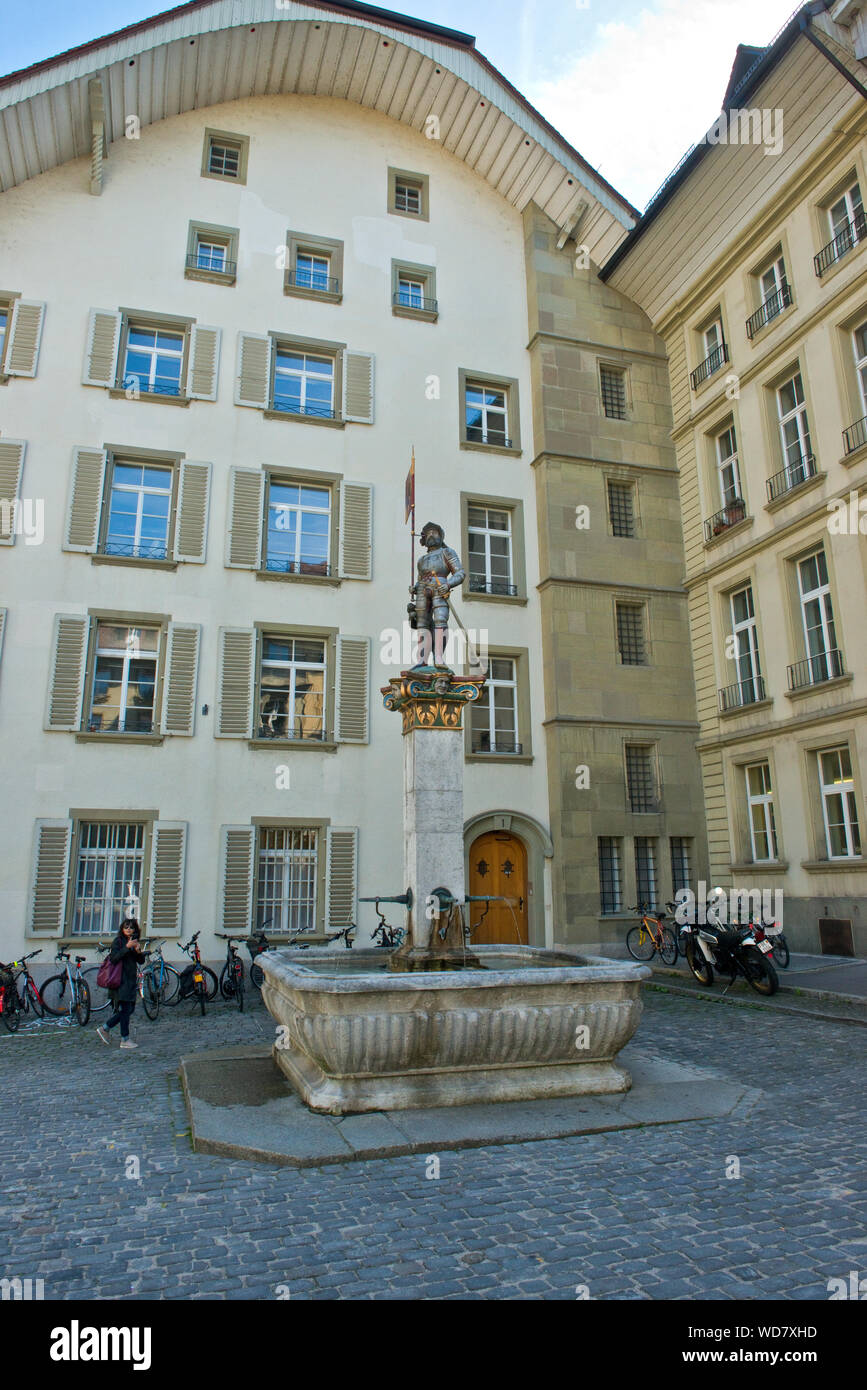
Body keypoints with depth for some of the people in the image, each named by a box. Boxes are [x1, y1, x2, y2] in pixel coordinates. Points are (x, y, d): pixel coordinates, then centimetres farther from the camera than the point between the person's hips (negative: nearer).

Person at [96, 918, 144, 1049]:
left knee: (130, 1009, 8)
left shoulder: (135, 941, 14)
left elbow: (140, 961, 12)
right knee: (125, 1008, -6)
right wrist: (126, 947, -26)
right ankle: (125, 1039, 1)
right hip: (121, 980, -8)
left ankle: (104, 1029, 18)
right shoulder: (118, 941, -6)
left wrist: (138, 951, -8)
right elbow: (113, 959, -18)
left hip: (131, 979, 8)